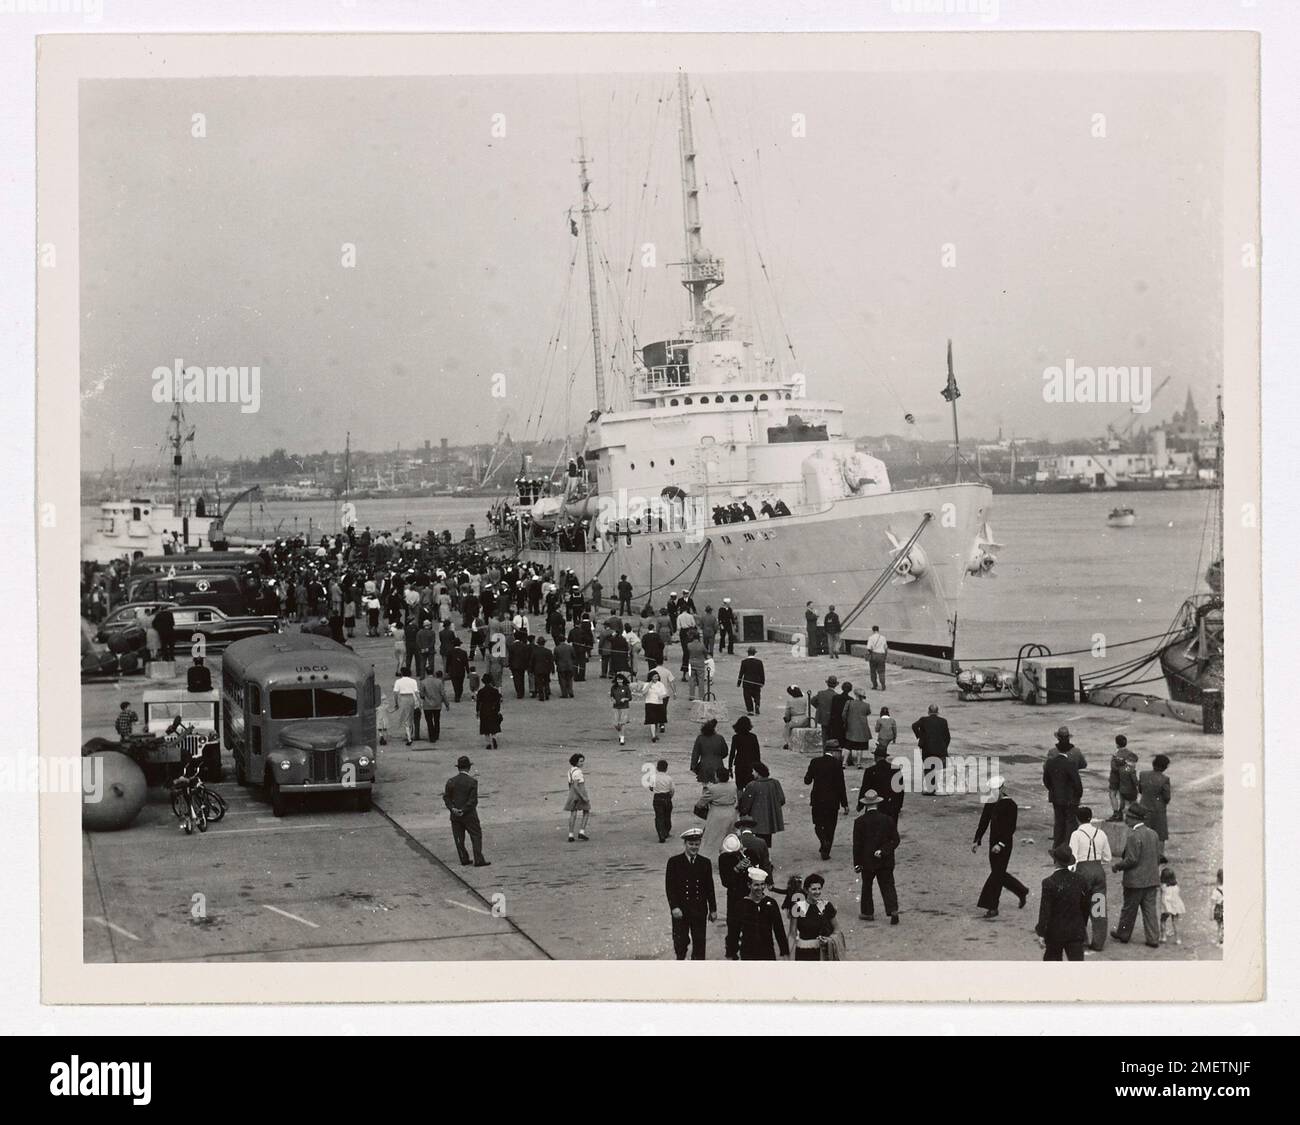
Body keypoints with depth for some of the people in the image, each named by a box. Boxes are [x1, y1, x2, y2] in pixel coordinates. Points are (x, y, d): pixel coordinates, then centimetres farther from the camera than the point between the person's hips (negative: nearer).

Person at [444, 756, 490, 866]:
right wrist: (463, 810, -13)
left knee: (459, 838, 12)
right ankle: (478, 860, 0)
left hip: (455, 816, 3)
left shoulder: (451, 781, -1)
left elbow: (446, 798, -3)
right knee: (476, 836, 4)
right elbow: (473, 800, -16)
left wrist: (452, 809, -9)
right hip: (469, 816, -3)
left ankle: (464, 859, 15)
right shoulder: (472, 782, -11)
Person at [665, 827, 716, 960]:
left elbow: (710, 888, 8)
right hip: (680, 909, -2)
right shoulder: (674, 862, -2)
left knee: (699, 942, 3)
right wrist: (674, 907, -14)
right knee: (681, 941, 3)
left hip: (699, 910, 2)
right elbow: (669, 887, -5)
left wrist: (713, 909, 7)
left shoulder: (705, 863, 6)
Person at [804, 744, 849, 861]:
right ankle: (825, 851, 11)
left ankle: (824, 841, -8)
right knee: (830, 827, 11)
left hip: (817, 800, 2)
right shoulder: (837, 765, -12)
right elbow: (841, 786, -10)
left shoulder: (815, 762, -5)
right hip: (832, 801, -2)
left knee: (818, 825, 18)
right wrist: (845, 804, -4)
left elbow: (807, 781, 1)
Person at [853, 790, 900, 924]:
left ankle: (867, 912, 20)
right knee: (888, 885, 6)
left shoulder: (860, 821, -9)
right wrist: (884, 851, -7)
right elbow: (895, 840, -4)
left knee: (866, 886, 14)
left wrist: (857, 863, -2)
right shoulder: (887, 820, -3)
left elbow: (857, 844, -7)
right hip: (886, 862, 2)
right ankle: (893, 911, -9)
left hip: (868, 862, -2)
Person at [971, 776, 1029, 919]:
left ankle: (992, 907, -3)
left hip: (1005, 843, -8)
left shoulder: (1010, 805, -14)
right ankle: (1022, 892, 35)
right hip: (993, 842, 8)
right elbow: (983, 823, 12)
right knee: (999, 872, 14)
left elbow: (1011, 828, -17)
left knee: (997, 873, -7)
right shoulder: (990, 804, 7)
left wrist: (1001, 844, -24)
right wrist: (977, 841, 5)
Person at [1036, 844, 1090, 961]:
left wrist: (1041, 933, -7)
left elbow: (1044, 911, -15)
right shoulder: (1079, 879, -4)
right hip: (1076, 931, 3)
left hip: (1055, 933, -3)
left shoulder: (1049, 883, -18)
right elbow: (1085, 906, 7)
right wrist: (1083, 925, 21)